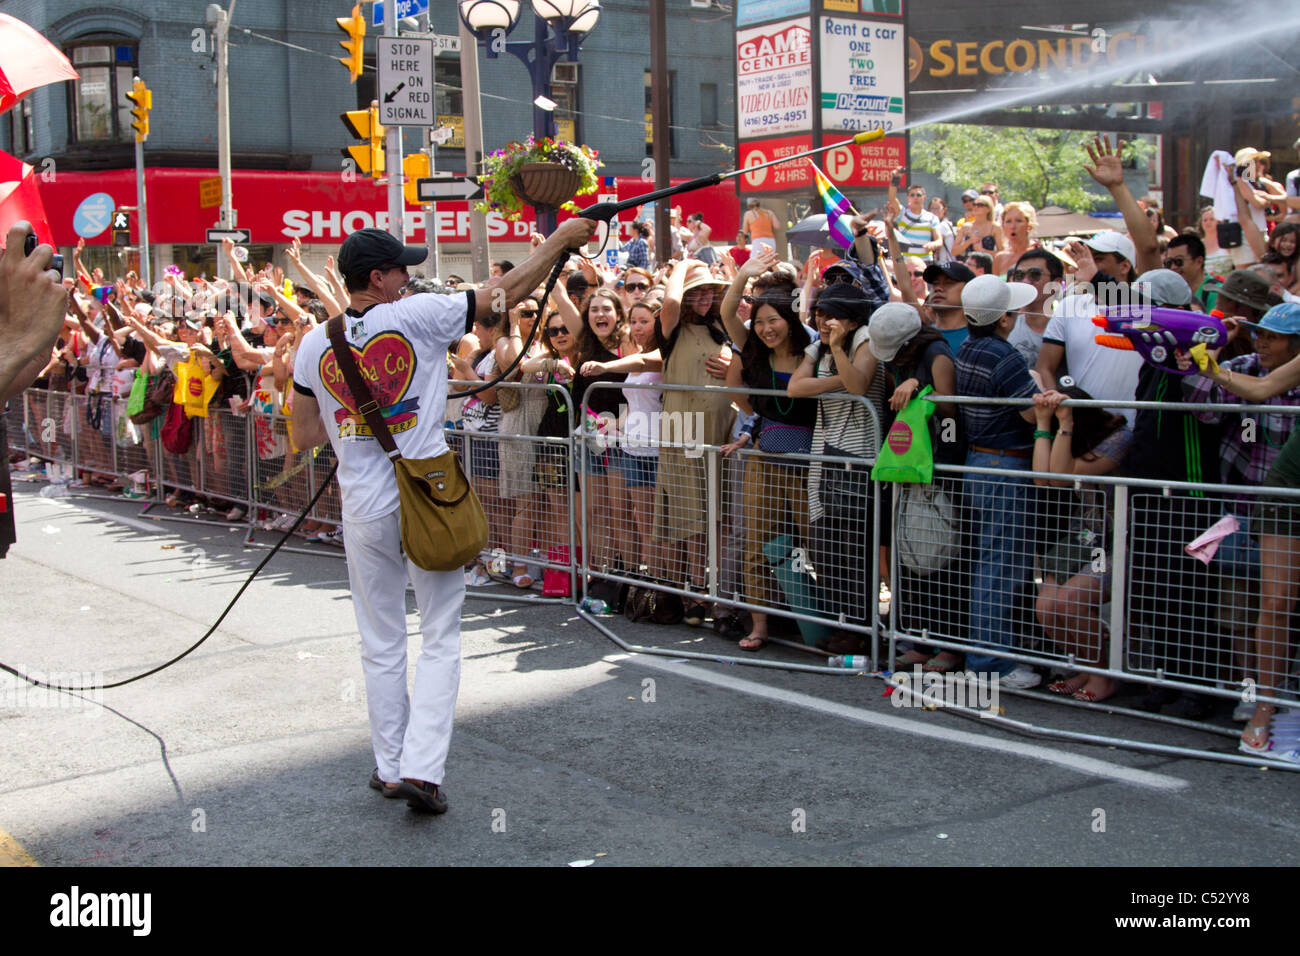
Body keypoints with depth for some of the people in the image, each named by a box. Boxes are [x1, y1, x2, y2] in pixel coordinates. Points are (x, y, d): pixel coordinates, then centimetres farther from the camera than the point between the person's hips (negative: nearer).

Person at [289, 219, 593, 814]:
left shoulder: (316, 344, 0)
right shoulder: (418, 316, -9)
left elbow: (303, 437, 8)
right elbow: (509, 291, -3)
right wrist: (561, 239, 8)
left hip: (365, 511, 3)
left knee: (382, 646, 14)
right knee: (440, 640, 6)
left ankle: (390, 767, 23)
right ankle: (422, 768, -2)